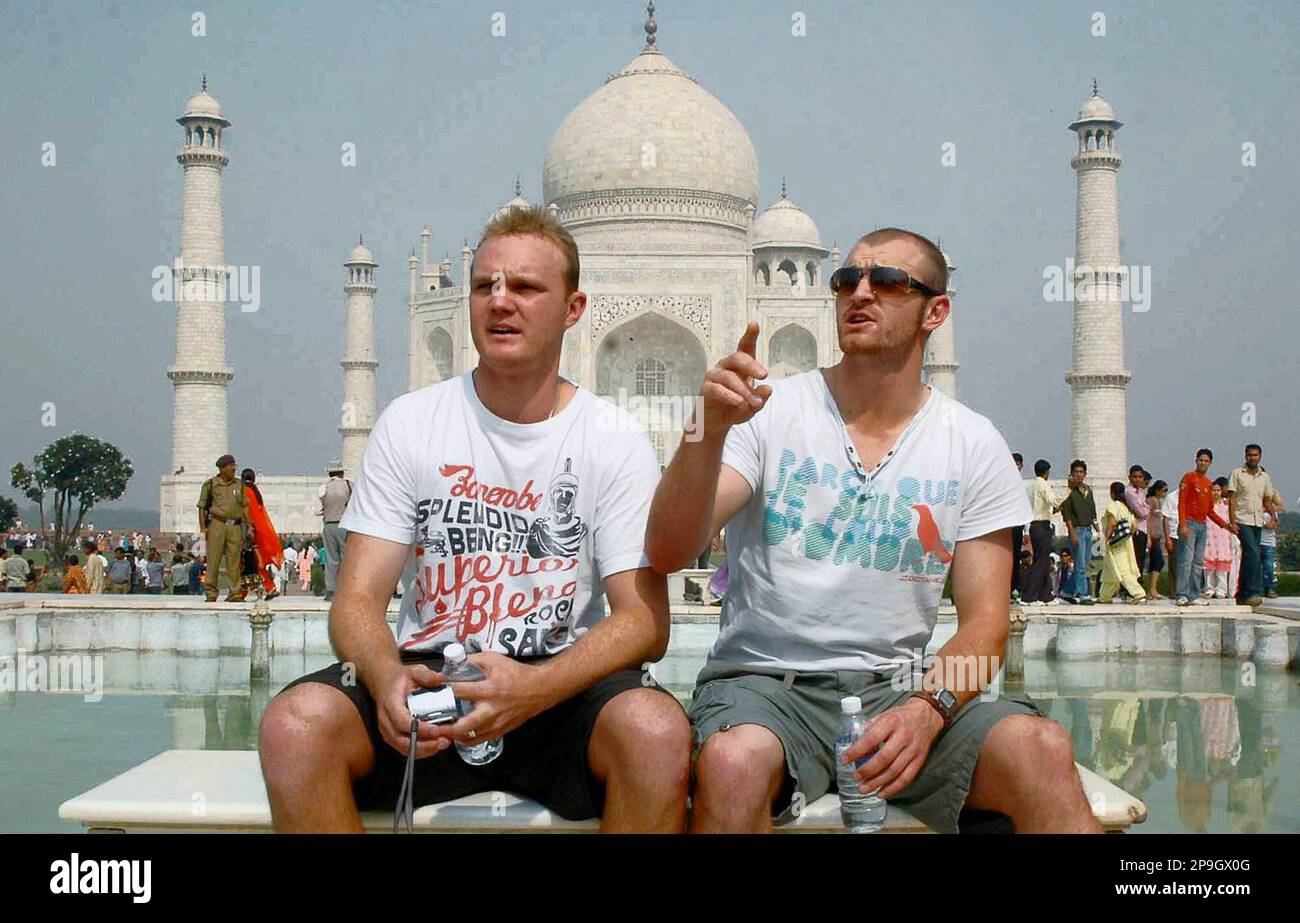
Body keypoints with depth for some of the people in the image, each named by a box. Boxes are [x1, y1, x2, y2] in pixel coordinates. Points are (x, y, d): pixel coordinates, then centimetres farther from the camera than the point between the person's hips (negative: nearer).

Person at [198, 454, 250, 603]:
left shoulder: (239, 485, 14)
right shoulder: (210, 484, 4)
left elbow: (244, 506, 18)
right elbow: (202, 507, 5)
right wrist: (203, 528, -3)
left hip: (235, 526, 3)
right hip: (217, 524, -3)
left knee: (234, 561, 2)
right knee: (213, 560, -4)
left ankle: (235, 594, 7)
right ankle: (211, 594, 2)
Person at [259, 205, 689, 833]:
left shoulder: (616, 440, 1)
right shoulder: (409, 423, 5)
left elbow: (645, 620, -6)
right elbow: (357, 600, 0)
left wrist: (536, 687, -26)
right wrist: (388, 678, -25)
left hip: (561, 682, -1)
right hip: (428, 675, 1)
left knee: (656, 729, -34)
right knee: (295, 722, -29)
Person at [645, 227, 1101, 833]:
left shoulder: (973, 444, 7)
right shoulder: (770, 412, 1)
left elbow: (984, 621, 3)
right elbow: (666, 554, -10)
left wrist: (928, 707, -18)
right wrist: (709, 431, -27)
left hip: (898, 686, 2)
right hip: (764, 681, -2)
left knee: (1041, 749, -28)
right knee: (734, 760, -38)